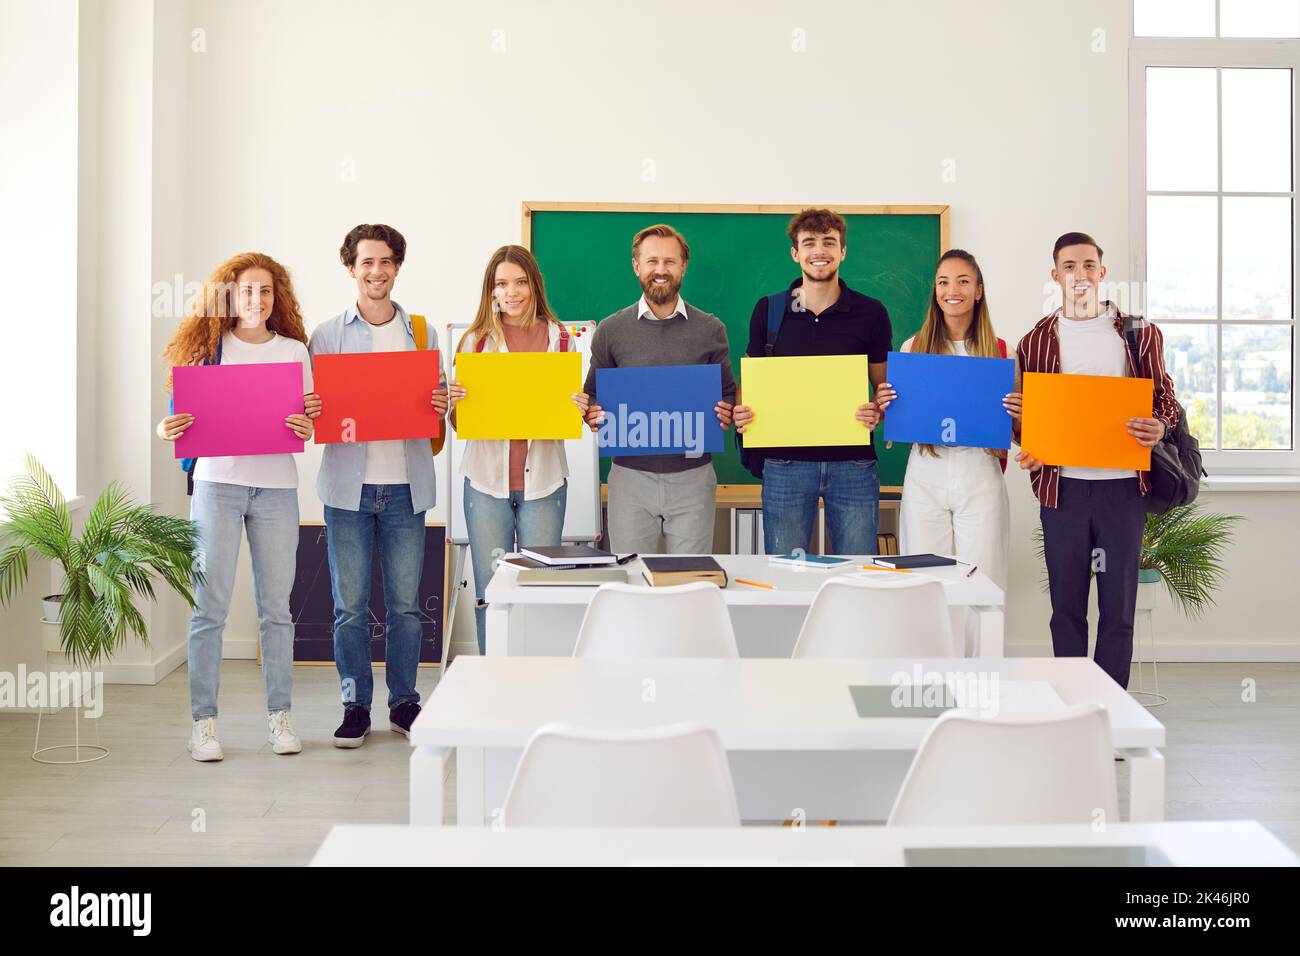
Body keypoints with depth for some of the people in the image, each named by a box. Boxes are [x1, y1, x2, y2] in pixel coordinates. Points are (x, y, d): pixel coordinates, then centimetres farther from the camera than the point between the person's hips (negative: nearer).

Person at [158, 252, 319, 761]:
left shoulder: (294, 351, 10)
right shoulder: (209, 347, 7)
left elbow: (307, 422, 9)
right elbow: (187, 414, 7)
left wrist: (307, 429, -13)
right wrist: (167, 429, -14)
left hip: (276, 485, 1)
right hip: (218, 481, -1)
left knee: (276, 606, 4)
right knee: (210, 605, -2)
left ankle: (279, 715, 14)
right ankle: (203, 720, 6)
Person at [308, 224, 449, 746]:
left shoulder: (421, 331, 10)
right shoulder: (327, 335, 6)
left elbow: (439, 399, 13)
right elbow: (312, 405, 5)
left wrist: (441, 405, -10)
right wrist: (329, 417, -18)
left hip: (406, 485, 1)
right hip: (349, 484, -1)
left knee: (405, 603, 5)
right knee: (350, 605, 3)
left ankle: (404, 702, 18)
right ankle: (356, 706, 15)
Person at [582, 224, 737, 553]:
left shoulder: (710, 329, 6)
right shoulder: (611, 330, 5)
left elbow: (728, 394, 12)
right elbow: (593, 396, 11)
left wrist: (726, 415, -10)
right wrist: (593, 415, -11)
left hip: (692, 475, 0)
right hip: (630, 474, 0)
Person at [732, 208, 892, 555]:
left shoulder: (871, 313, 4)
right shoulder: (768, 311, 5)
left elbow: (884, 388, 10)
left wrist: (878, 413, -11)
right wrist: (740, 410, -8)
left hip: (853, 464, 0)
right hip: (785, 463, 0)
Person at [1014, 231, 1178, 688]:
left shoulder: (1140, 334, 6)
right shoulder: (1036, 341, 8)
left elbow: (1165, 398, 9)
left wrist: (1159, 427, -14)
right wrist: (1027, 449, -9)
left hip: (1123, 485, 0)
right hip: (1061, 486, 1)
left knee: (1118, 607, 3)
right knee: (1067, 607, 6)